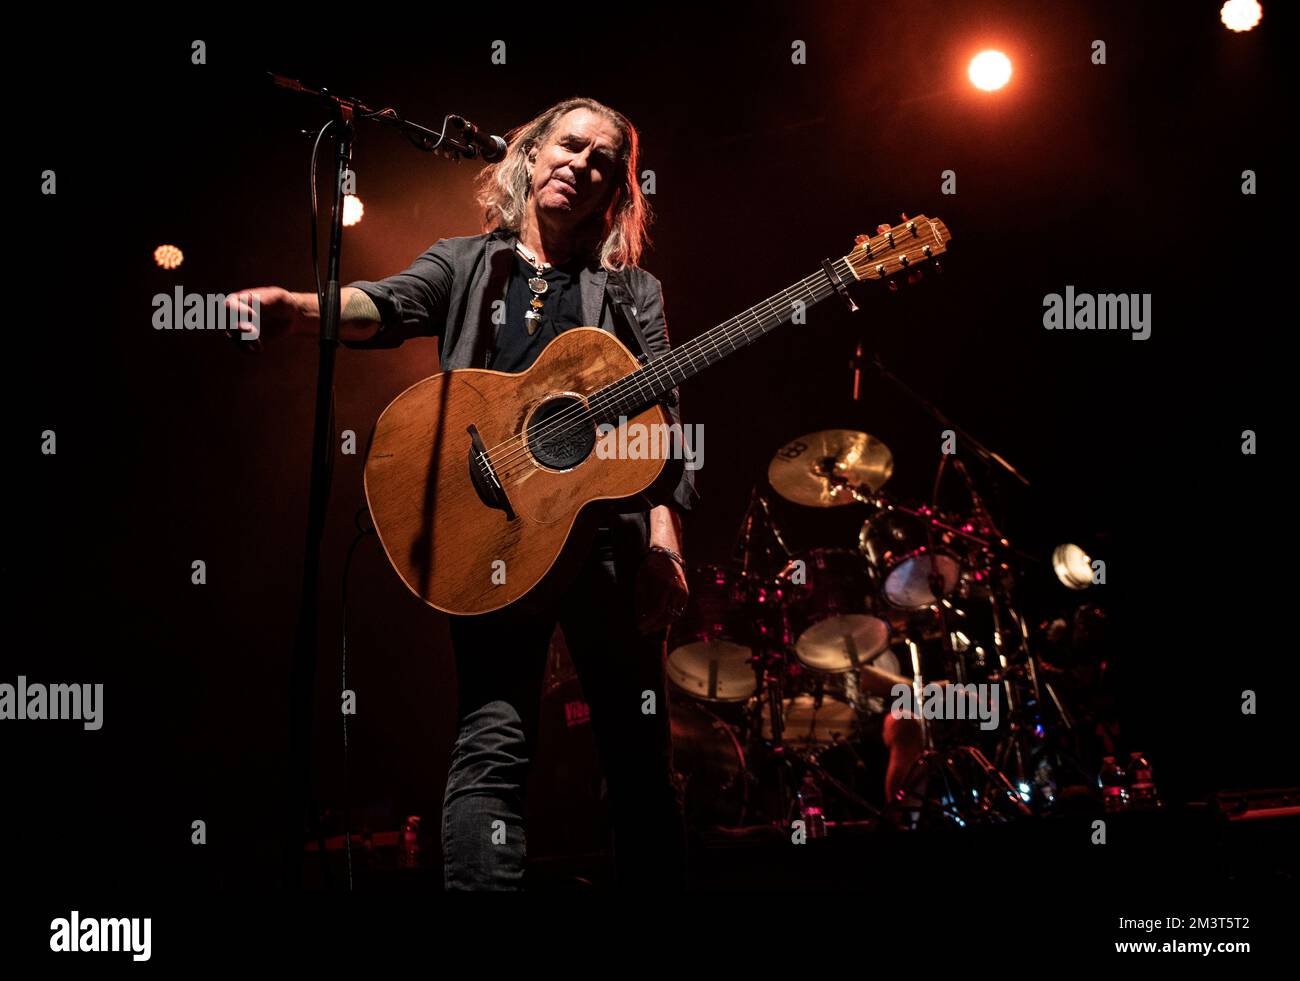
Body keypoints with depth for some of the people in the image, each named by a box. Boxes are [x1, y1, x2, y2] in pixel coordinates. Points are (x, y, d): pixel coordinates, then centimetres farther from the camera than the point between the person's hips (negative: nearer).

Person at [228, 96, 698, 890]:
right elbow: (389, 306, -5)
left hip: (613, 528, 1)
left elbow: (664, 424, 5)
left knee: (641, 755, 1)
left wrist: (663, 541, -11)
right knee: (492, 744, -14)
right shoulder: (467, 264, 17)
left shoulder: (633, 291, 17)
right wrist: (297, 309, -28)